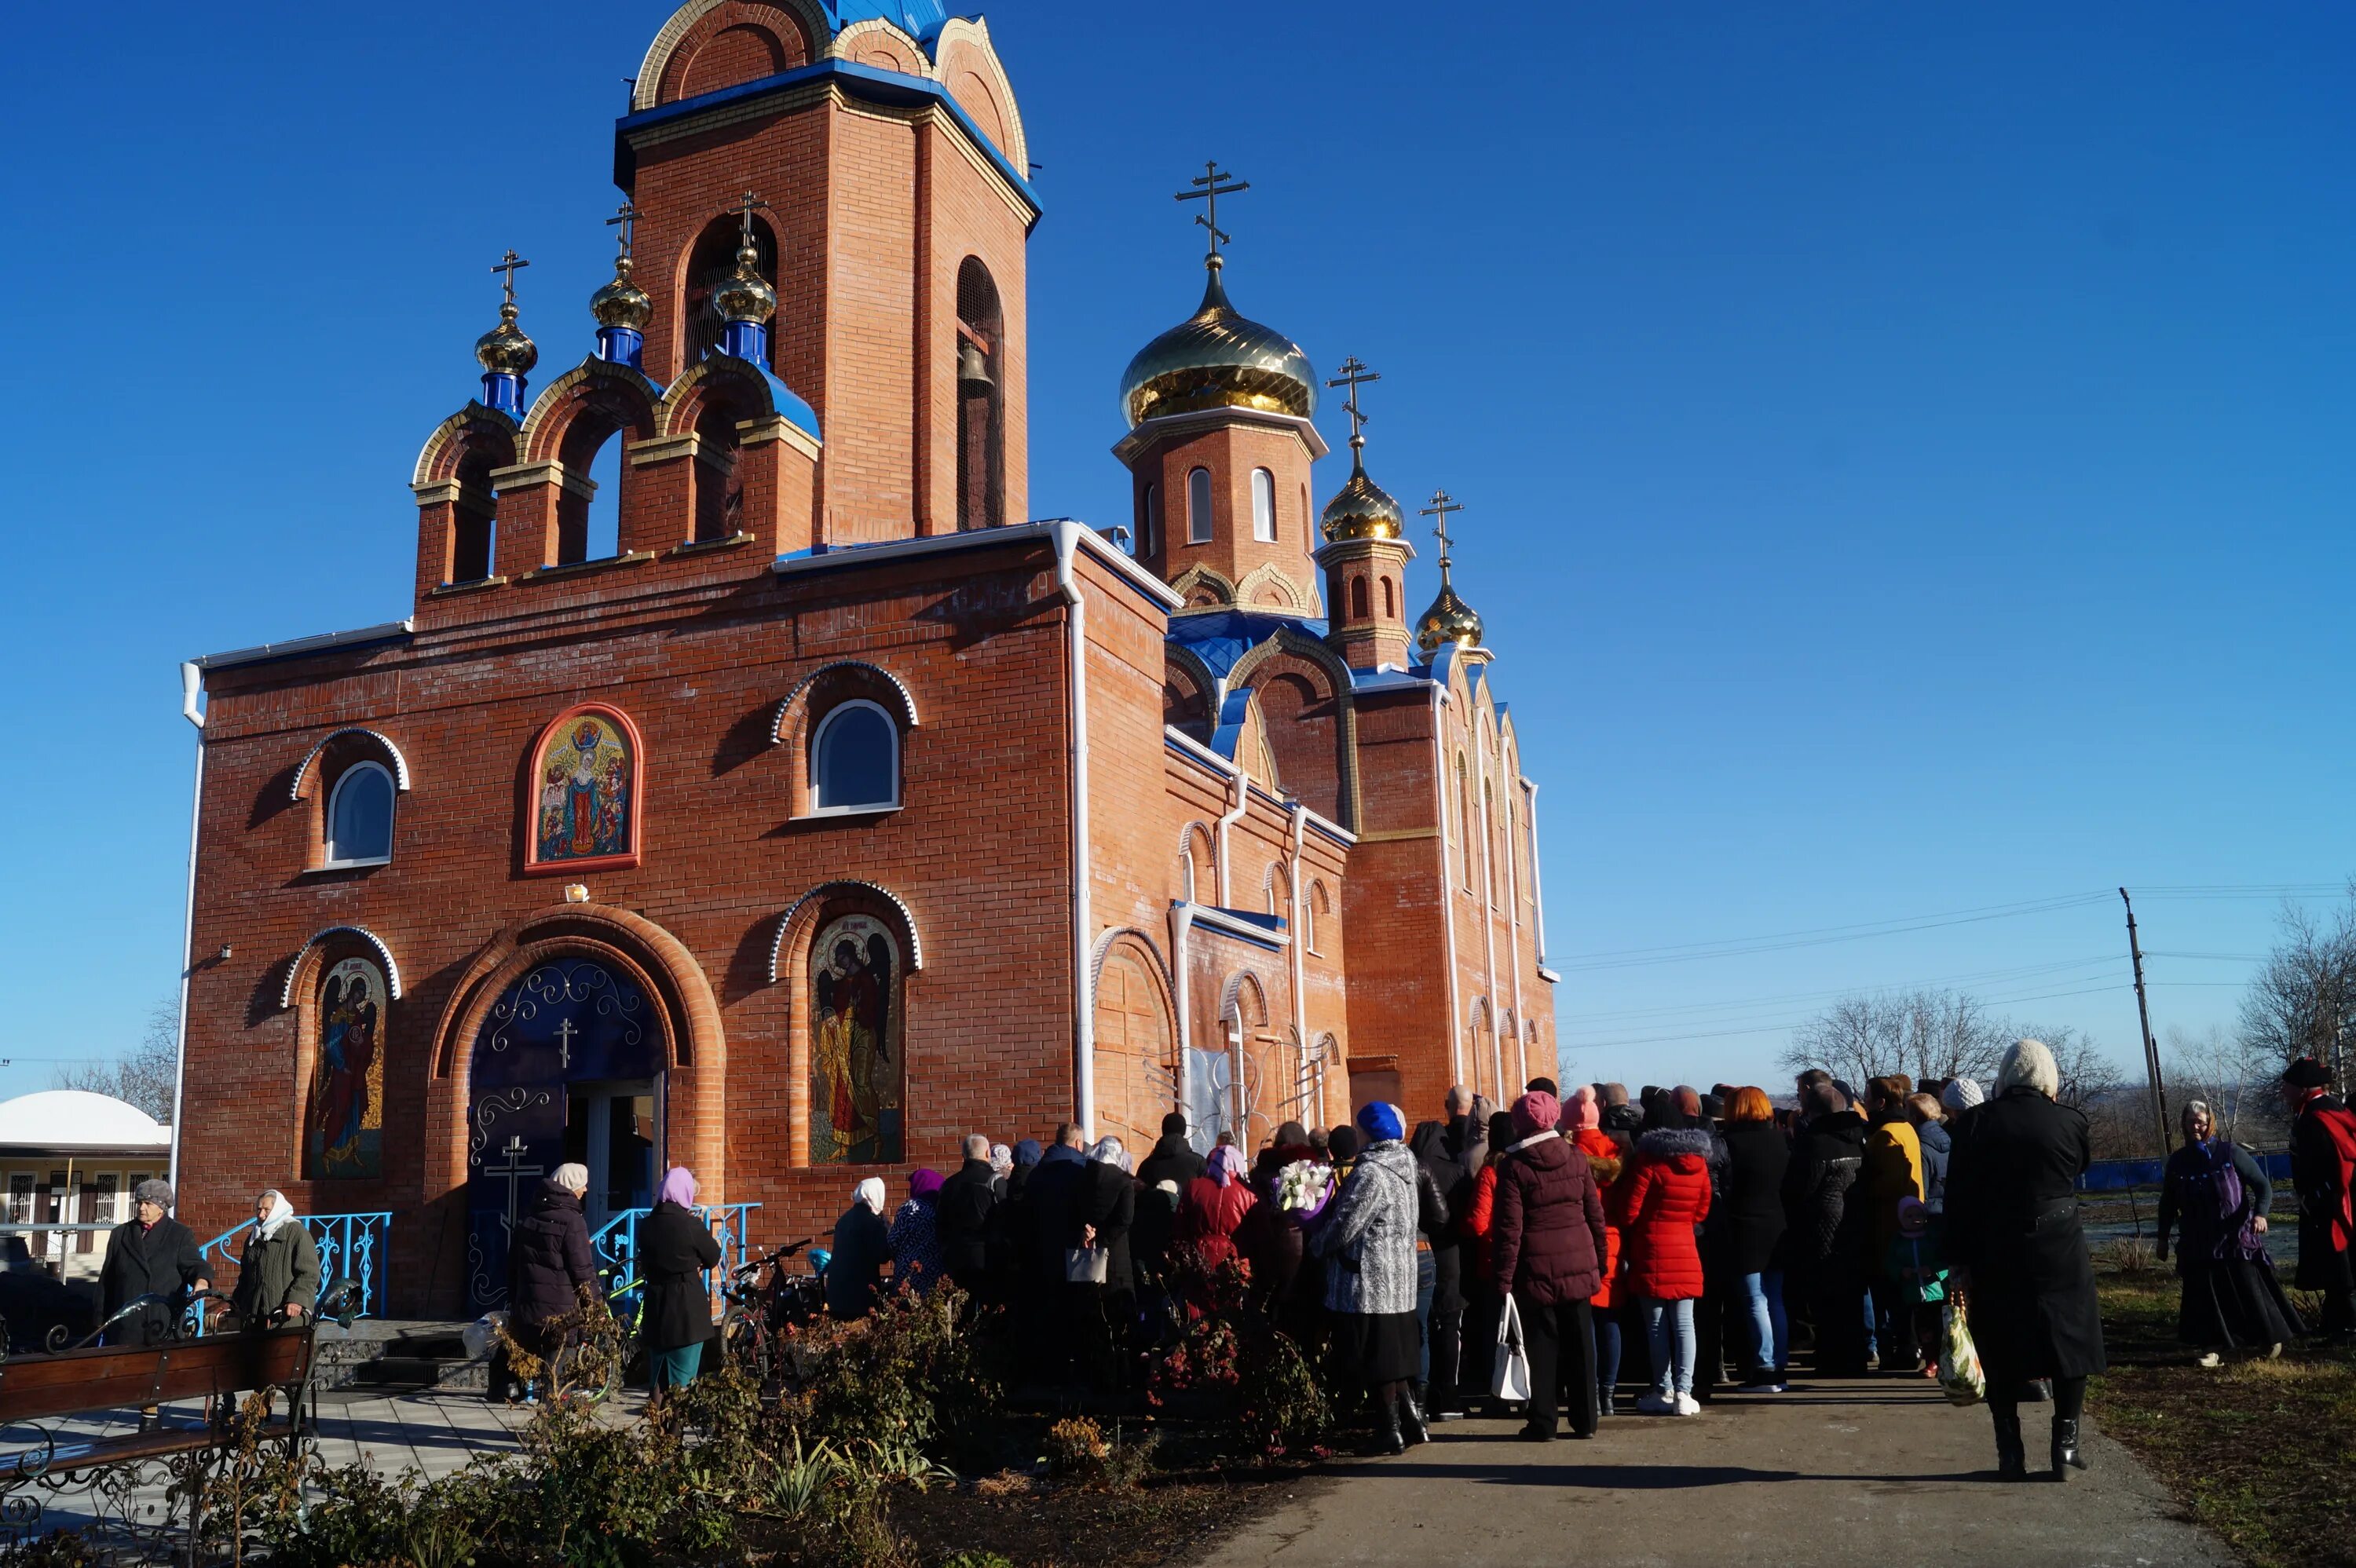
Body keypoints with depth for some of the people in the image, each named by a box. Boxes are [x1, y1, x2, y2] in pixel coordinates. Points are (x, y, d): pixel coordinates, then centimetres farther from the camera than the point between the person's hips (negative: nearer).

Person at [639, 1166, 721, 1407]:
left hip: (656, 1305, 5)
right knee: (683, 1374, 3)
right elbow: (713, 1259, -1)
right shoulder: (691, 1226, -14)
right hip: (688, 1306, -5)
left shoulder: (646, 1225, 1)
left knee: (657, 1370, 17)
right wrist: (713, 1243, 19)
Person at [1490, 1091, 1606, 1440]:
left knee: (1542, 1347, 5)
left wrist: (1503, 1278, -7)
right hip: (1578, 1265, 3)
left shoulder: (1513, 1166, -8)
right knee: (1580, 1345, 11)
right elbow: (1596, 1215, 6)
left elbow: (1510, 1228, -11)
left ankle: (1542, 1423, 10)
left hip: (1537, 1270, -3)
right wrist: (1599, 1261, 16)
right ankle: (1585, 1421, 18)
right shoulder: (1576, 1158, 3)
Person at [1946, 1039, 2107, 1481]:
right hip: (2060, 1253, 0)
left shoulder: (1978, 1122, -5)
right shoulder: (2070, 1121, -7)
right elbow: (2082, 1166, 14)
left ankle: (2010, 1456, 10)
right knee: (2070, 1344, 13)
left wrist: (1959, 1261, 0)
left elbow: (1958, 1197, -5)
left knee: (2001, 1354, 9)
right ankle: (2065, 1447, 13)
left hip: (1994, 1255, 0)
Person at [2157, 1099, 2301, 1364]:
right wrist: (2163, 1238, 13)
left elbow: (2263, 1185, -3)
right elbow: (2168, 1203, 12)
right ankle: (2213, 1347, 10)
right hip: (2198, 1244, 3)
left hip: (2237, 1238, -3)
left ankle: (2270, 1337, 24)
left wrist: (2260, 1213, -21)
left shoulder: (2230, 1153, -6)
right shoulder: (2177, 1161, 3)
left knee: (2249, 1289, 2)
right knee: (2205, 1295, 2)